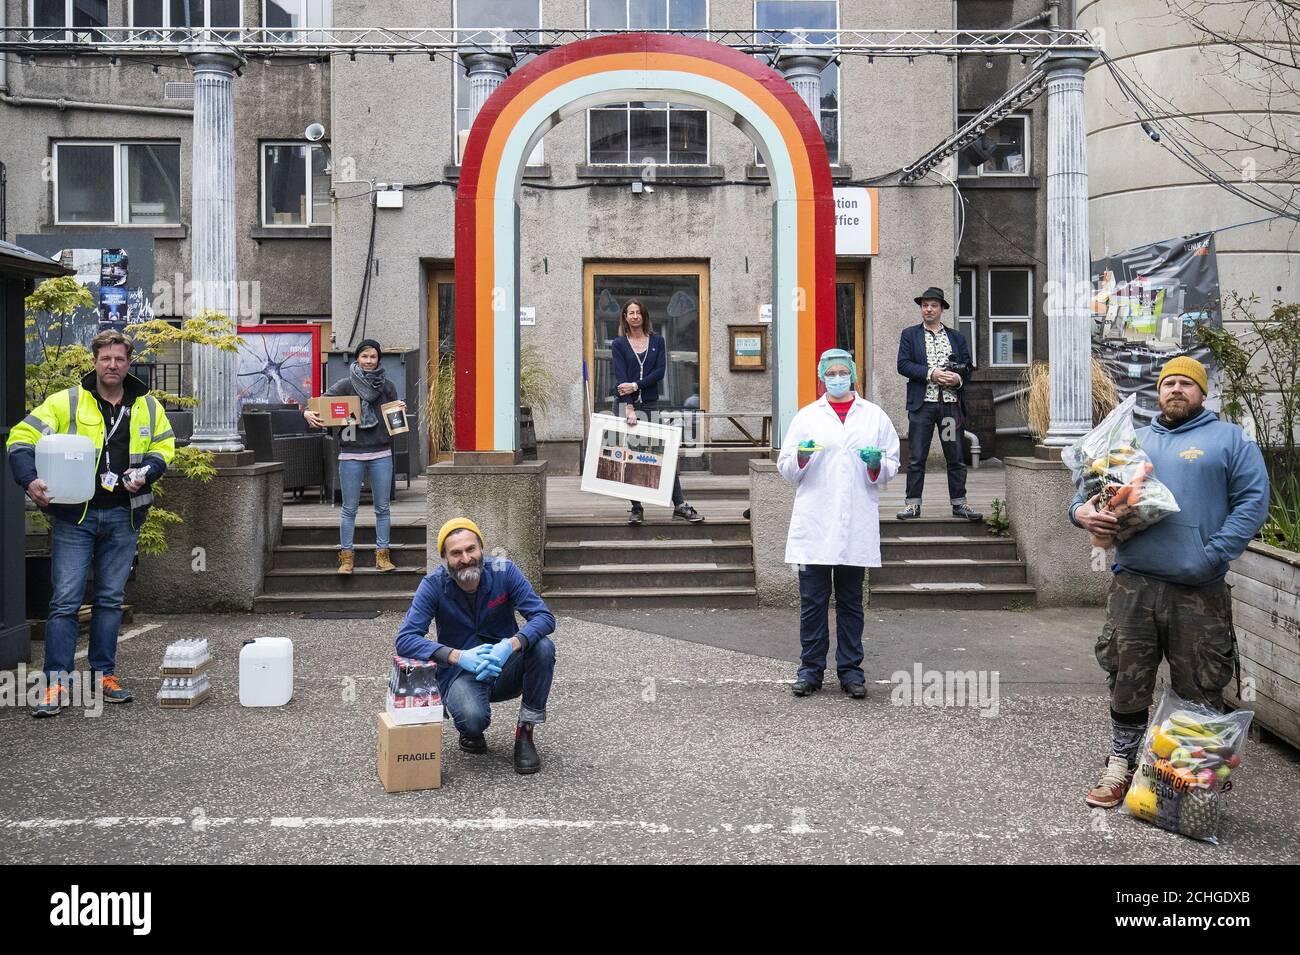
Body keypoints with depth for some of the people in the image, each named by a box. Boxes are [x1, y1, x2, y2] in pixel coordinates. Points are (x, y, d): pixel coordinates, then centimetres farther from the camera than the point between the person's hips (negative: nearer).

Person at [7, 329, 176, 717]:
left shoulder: (148, 406, 7)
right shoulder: (66, 402, -3)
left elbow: (164, 447, 16)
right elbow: (21, 438, -6)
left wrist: (145, 472, -5)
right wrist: (30, 480, -23)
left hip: (123, 517, 3)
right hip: (74, 515, -3)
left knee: (111, 599, 11)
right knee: (65, 600, -4)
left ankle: (105, 675, 21)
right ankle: (56, 684, 1)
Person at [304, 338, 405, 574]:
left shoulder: (387, 386, 8)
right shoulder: (345, 385, 2)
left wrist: (401, 411, -7)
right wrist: (308, 413, -22)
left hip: (381, 454, 2)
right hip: (351, 454, -1)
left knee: (382, 508, 5)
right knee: (349, 508, 3)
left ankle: (382, 555, 13)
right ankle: (346, 556, 10)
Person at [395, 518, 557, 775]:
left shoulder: (504, 572, -12)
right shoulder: (433, 585, -14)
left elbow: (544, 617, -19)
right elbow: (405, 640, -22)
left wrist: (510, 645, -39)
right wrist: (460, 656, -36)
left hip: (505, 669, 2)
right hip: (460, 673, -2)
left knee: (543, 646, -28)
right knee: (473, 717, -35)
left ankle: (525, 734, -12)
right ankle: (472, 733, 6)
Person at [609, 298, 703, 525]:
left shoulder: (657, 341, 9)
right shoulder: (619, 344, 4)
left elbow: (661, 370, -2)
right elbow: (621, 377, -7)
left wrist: (635, 385, -14)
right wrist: (629, 407, -19)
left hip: (652, 404, 1)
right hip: (627, 404, -1)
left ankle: (680, 506, -2)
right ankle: (636, 508, 7)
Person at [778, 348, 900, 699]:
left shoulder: (875, 416, 12)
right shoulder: (806, 416, 10)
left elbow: (892, 465, 13)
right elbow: (785, 468, 10)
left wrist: (877, 465, -9)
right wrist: (800, 458, -12)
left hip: (857, 528, 1)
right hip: (814, 526, 0)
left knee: (851, 602, 7)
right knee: (812, 601, 0)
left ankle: (850, 670, 13)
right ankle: (811, 669, 8)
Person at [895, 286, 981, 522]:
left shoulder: (957, 338, 16)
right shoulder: (910, 335, 9)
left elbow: (968, 366, 14)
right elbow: (903, 365, -2)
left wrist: (958, 378, -9)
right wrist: (931, 374, -13)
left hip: (951, 403, 2)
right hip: (922, 403, -2)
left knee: (956, 457, 4)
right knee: (916, 458, -2)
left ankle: (959, 504, 11)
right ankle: (912, 504, 3)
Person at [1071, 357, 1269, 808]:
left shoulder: (1229, 439, 7)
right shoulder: (1132, 440, 19)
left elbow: (1253, 500, -3)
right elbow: (1088, 488, 22)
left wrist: (1213, 556, -13)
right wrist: (1082, 511, -3)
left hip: (1199, 592, -3)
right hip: (1133, 585, 3)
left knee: (1199, 691, 4)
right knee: (1127, 682, 6)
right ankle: (1120, 767, 19)